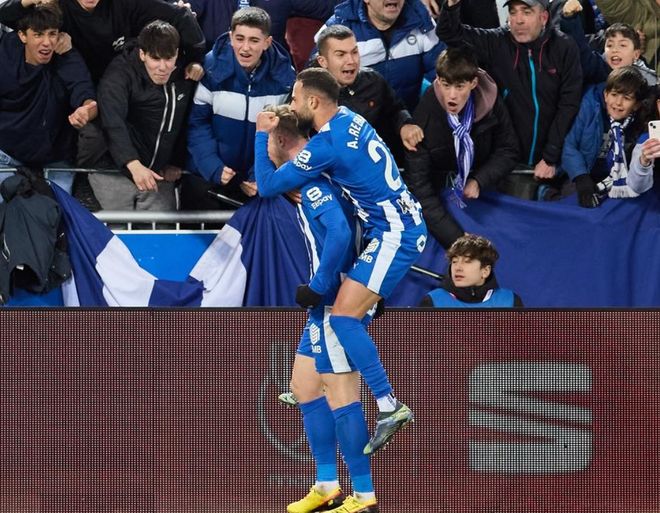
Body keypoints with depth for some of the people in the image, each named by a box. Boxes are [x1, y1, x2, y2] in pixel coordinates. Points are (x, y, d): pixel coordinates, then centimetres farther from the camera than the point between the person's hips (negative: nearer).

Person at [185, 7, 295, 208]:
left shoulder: (283, 76, -10)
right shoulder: (212, 67, -13)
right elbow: (197, 122, -9)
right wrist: (213, 167, -21)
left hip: (255, 181, 1)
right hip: (206, 176, -1)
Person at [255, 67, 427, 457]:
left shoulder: (326, 145, -20)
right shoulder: (348, 119, 8)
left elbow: (267, 186, -12)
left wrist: (262, 134, 0)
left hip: (394, 235, -10)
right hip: (403, 225, 10)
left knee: (344, 317, -16)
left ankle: (390, 407, -20)